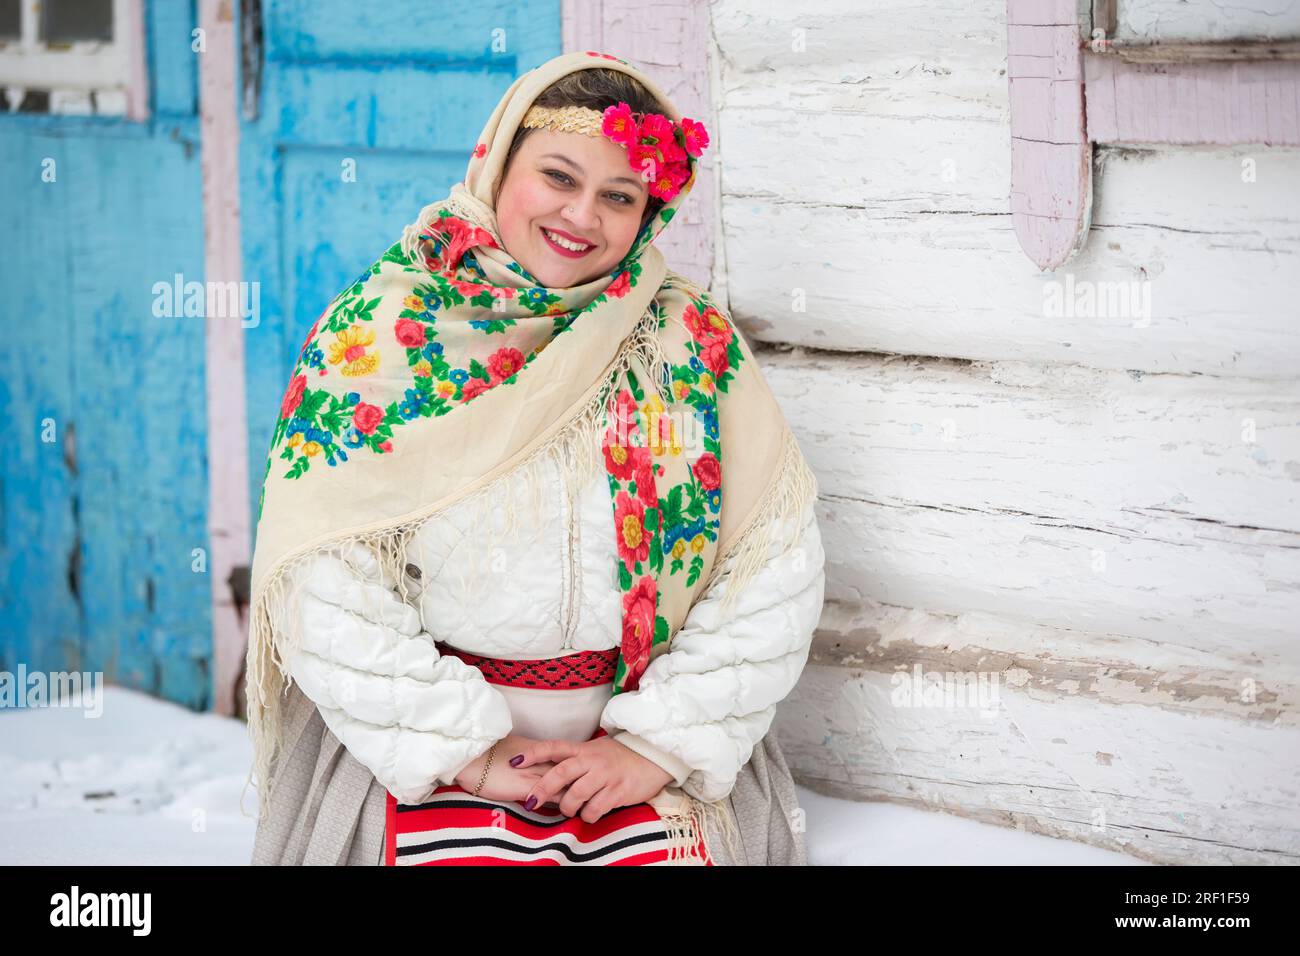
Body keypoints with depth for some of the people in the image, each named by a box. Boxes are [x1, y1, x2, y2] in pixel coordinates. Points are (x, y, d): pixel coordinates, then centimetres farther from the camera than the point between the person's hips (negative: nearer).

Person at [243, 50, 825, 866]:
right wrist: (465, 751, -11)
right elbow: (325, 588, -9)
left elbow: (772, 566, 0)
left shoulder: (692, 341, 2)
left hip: (641, 750, 2)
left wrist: (661, 744, -7)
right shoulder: (376, 334, -4)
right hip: (428, 755, -1)